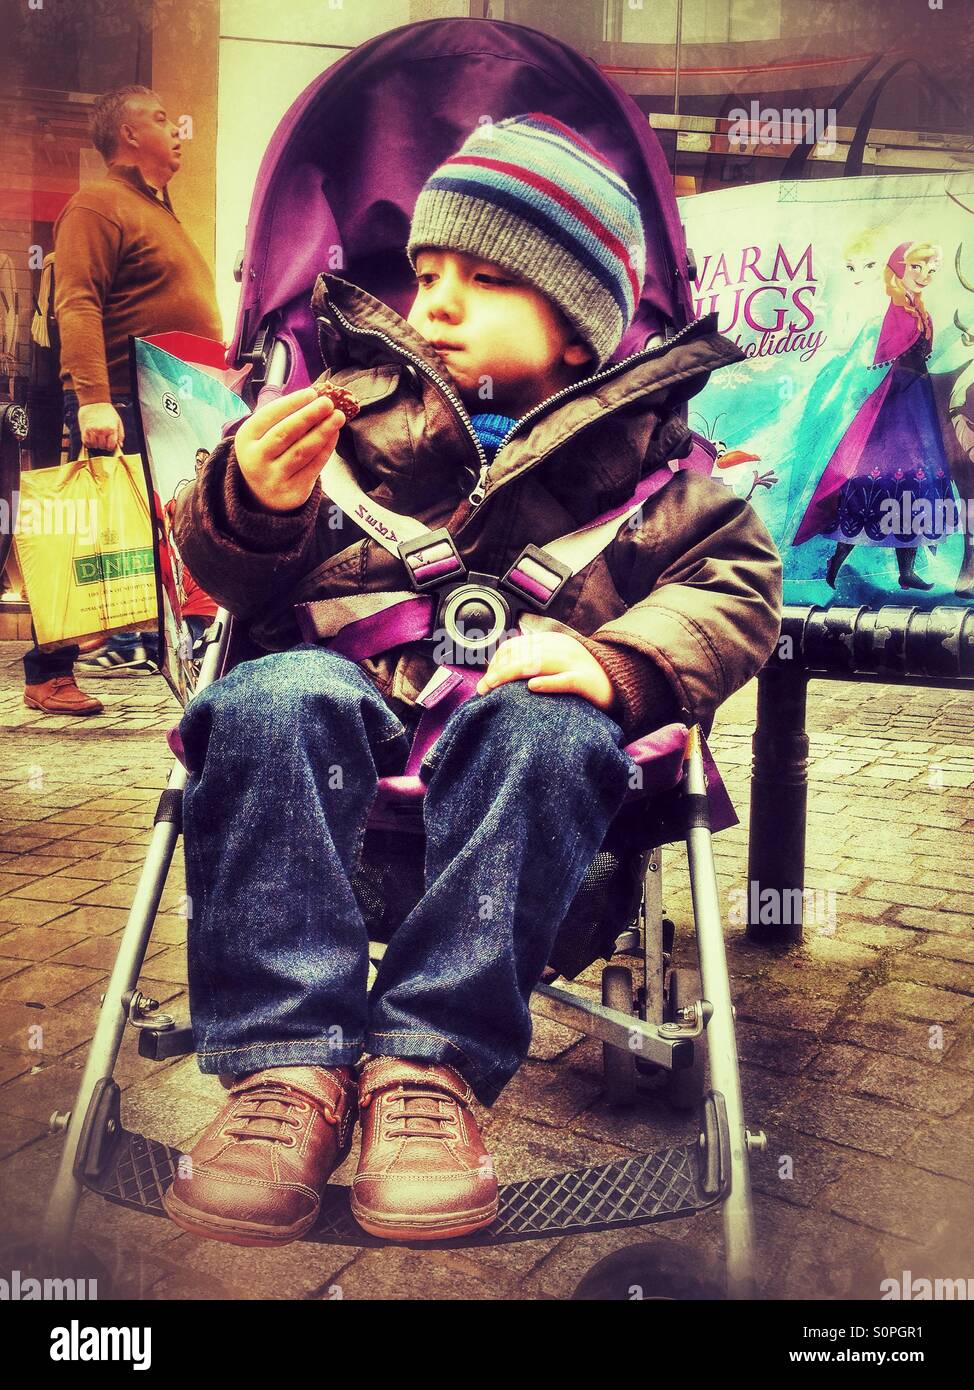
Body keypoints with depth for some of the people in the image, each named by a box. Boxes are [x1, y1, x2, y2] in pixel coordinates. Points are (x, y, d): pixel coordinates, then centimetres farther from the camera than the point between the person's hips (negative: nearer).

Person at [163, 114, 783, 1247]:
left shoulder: (633, 446, 10)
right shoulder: (361, 401, 13)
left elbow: (736, 582, 2)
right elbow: (231, 577, 10)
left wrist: (620, 660, -18)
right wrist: (254, 506, -15)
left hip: (529, 709, -1)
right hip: (353, 698, 1)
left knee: (548, 729, -34)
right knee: (276, 694, -31)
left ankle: (431, 1064, -31)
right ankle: (286, 1060, -31)